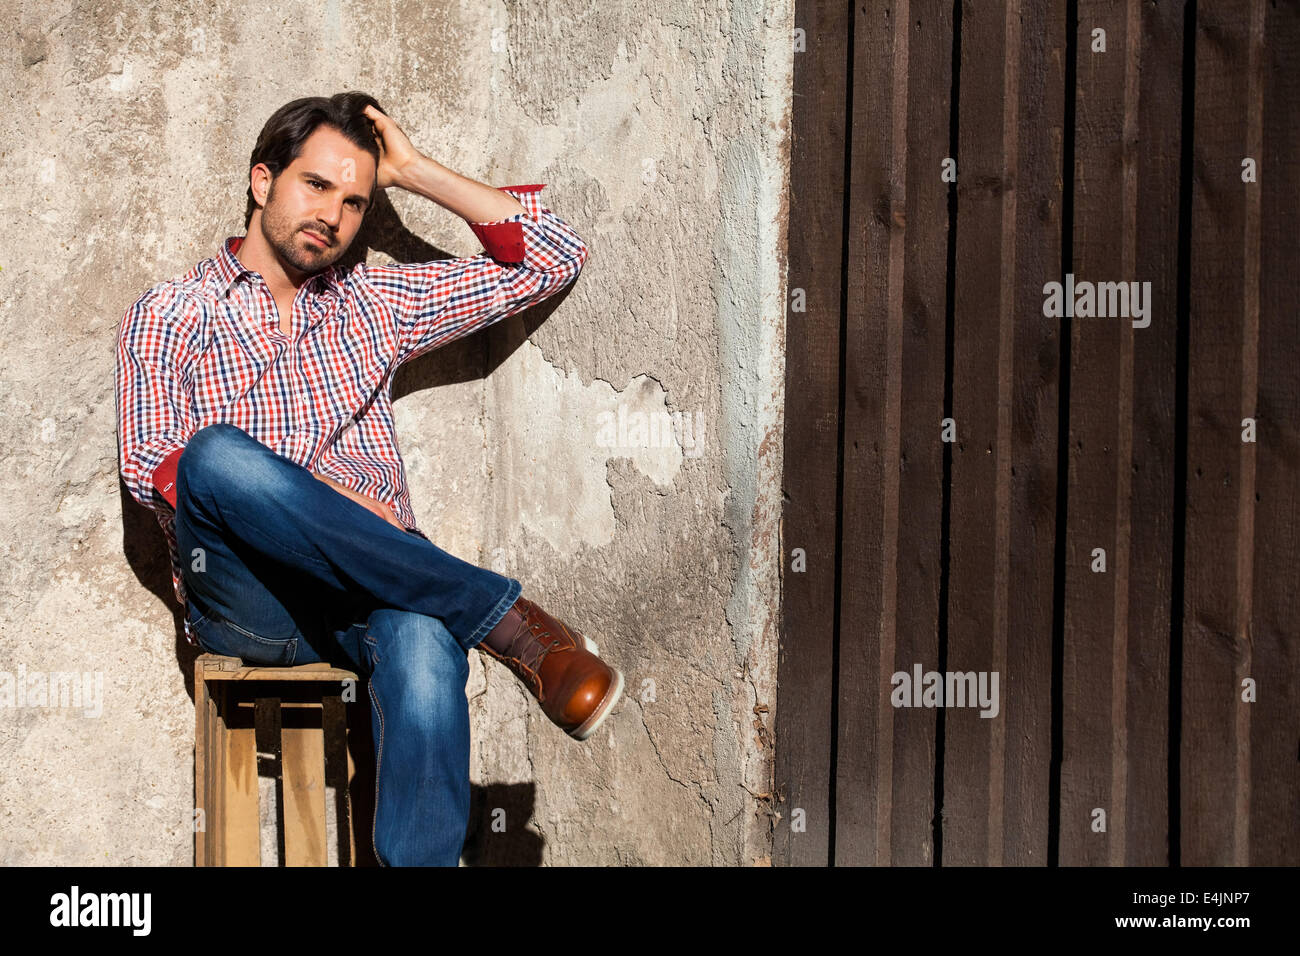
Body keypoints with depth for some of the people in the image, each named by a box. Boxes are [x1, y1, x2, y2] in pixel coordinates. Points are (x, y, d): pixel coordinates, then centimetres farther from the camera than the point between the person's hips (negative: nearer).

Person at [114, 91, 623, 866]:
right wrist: (314, 496, -13)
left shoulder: (373, 305, 23)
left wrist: (417, 172, 16)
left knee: (424, 642, -36)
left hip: (366, 596, 2)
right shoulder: (170, 318, 15)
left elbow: (554, 260, 21)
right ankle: (501, 617, -32)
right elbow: (153, 469, 1)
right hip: (247, 600, -1)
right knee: (218, 453, -35)